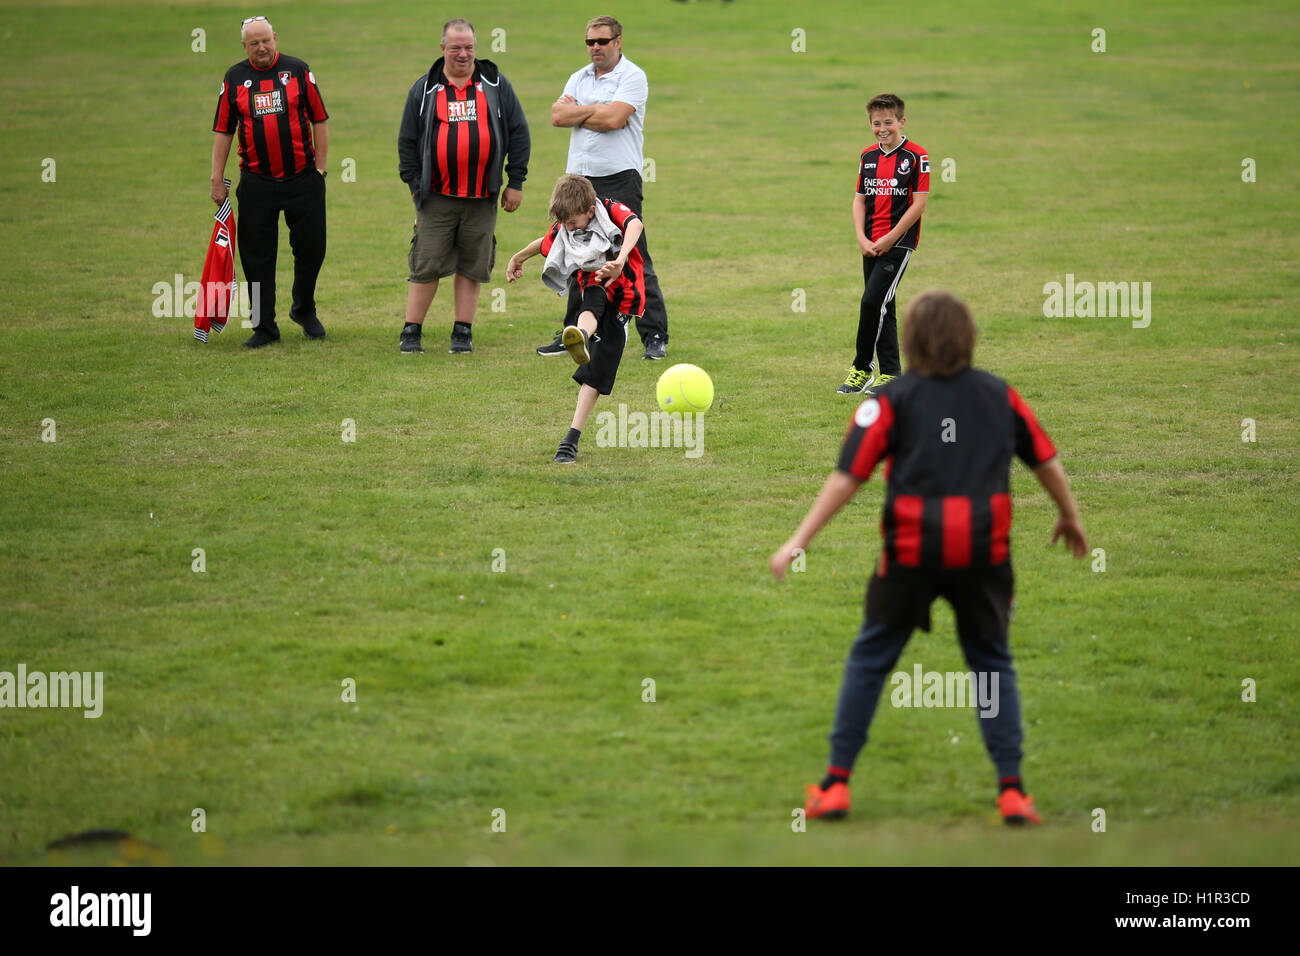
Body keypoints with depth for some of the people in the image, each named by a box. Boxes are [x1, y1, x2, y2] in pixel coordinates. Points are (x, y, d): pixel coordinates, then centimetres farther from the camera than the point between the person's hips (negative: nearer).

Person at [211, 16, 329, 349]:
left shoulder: (297, 71, 1)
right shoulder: (235, 78, 4)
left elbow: (319, 120, 5)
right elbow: (223, 131, 8)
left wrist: (320, 167, 0)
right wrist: (217, 179, 4)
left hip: (302, 179, -1)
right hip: (256, 182, 1)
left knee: (311, 248, 3)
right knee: (257, 256, 1)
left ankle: (304, 310, 27)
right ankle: (264, 327, 9)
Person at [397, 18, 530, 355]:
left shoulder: (496, 85, 7)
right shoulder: (425, 90, 6)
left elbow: (519, 134, 9)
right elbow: (407, 140, 9)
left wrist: (515, 182, 5)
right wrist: (414, 184, 2)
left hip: (481, 199, 1)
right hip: (437, 197, -1)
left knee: (472, 267, 5)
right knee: (426, 265, -3)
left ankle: (463, 332, 13)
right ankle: (411, 332, 4)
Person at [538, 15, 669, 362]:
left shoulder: (632, 77, -4)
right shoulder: (579, 79, 16)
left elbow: (613, 118, -18)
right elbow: (558, 115, 2)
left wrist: (577, 112, -3)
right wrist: (595, 109, -8)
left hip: (618, 178, -7)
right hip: (579, 178, 7)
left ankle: (654, 336, -6)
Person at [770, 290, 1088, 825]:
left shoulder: (893, 399, 0)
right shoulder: (999, 395, 8)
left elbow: (846, 478, -5)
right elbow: (1047, 463, 16)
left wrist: (800, 541, -2)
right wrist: (1070, 519, 33)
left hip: (912, 551, -2)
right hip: (983, 553, 2)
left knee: (869, 660, 13)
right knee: (992, 663, 16)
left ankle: (836, 784, 13)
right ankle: (1012, 790, 6)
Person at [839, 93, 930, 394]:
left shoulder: (916, 156, -7)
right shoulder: (868, 156, 11)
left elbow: (919, 203, -10)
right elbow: (860, 199, 14)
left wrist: (889, 239, -13)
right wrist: (862, 238, -1)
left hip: (898, 242, -6)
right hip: (872, 245, 6)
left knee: (872, 302, -14)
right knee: (881, 310, 8)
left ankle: (862, 368, -4)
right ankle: (890, 372, 15)